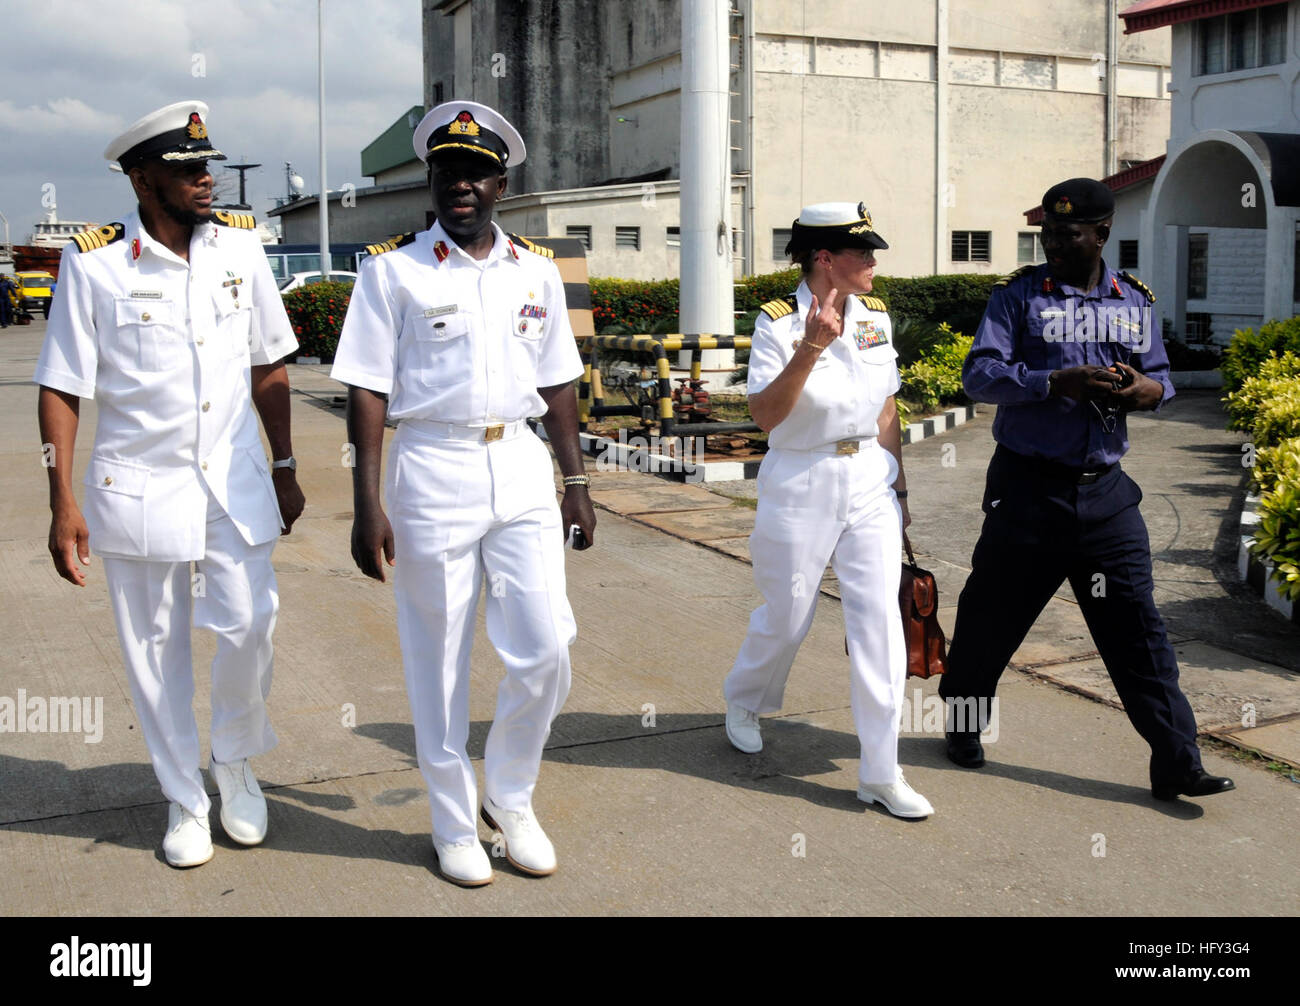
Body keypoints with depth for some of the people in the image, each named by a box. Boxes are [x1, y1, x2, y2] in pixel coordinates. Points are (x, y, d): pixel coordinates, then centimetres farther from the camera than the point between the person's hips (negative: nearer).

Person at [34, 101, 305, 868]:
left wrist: (285, 468, 10)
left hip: (234, 480, 2)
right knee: (156, 649, 7)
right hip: (138, 487, -2)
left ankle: (236, 761, 27)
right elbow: (61, 389, -5)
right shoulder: (93, 263, -7)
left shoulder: (240, 244, 3)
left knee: (249, 629, -2)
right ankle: (185, 802, 25)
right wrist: (63, 505, -9)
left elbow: (267, 364, 10)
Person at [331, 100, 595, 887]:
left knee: (546, 649, 1)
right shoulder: (394, 269, -1)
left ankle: (510, 798, 25)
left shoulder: (537, 271, 10)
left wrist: (576, 481, 13)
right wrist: (368, 503, -10)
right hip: (433, 469, -3)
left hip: (522, 466, 3)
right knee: (440, 661, 5)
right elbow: (368, 389, -5)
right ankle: (454, 823, 22)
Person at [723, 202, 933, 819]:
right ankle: (743, 702, 43)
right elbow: (765, 416, -20)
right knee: (786, 618, 10)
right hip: (801, 487, -4)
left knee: (880, 619, -4)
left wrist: (899, 488, 13)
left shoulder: (875, 315, 5)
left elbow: (886, 408, 13)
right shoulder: (779, 322, -11)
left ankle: (880, 773, 3)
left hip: (869, 484, 4)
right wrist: (811, 347, -28)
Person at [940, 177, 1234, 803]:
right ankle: (963, 726, 32)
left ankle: (1177, 762, 7)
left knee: (1136, 624, 2)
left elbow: (1159, 376, 16)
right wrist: (1059, 383, -25)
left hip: (1105, 492, 3)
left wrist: (1150, 389, -9)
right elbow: (980, 374, -12)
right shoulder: (1019, 294, -2)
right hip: (1028, 487, -3)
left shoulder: (1135, 302, 10)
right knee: (991, 617, 8)